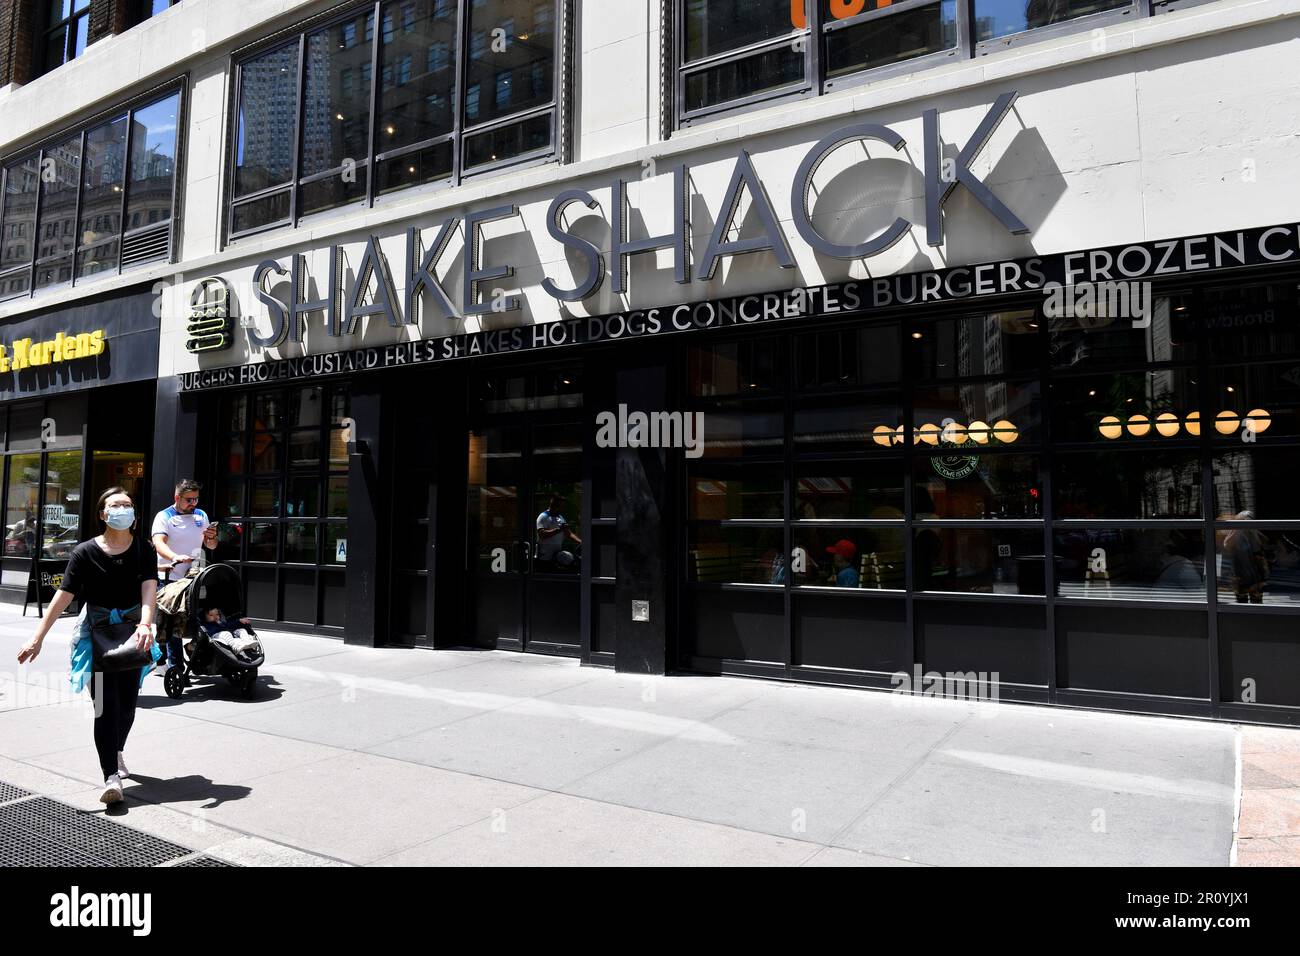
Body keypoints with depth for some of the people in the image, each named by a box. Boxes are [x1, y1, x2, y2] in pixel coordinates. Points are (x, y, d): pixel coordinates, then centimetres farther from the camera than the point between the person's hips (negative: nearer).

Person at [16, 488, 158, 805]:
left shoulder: (142, 550, -4)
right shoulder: (86, 552, -8)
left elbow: (149, 588, -17)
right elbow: (63, 596, -11)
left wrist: (145, 625, -33)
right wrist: (37, 638, -17)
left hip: (133, 631, 2)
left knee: (127, 704, 13)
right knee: (106, 705, -9)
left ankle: (116, 753, 40)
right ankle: (111, 776, -6)